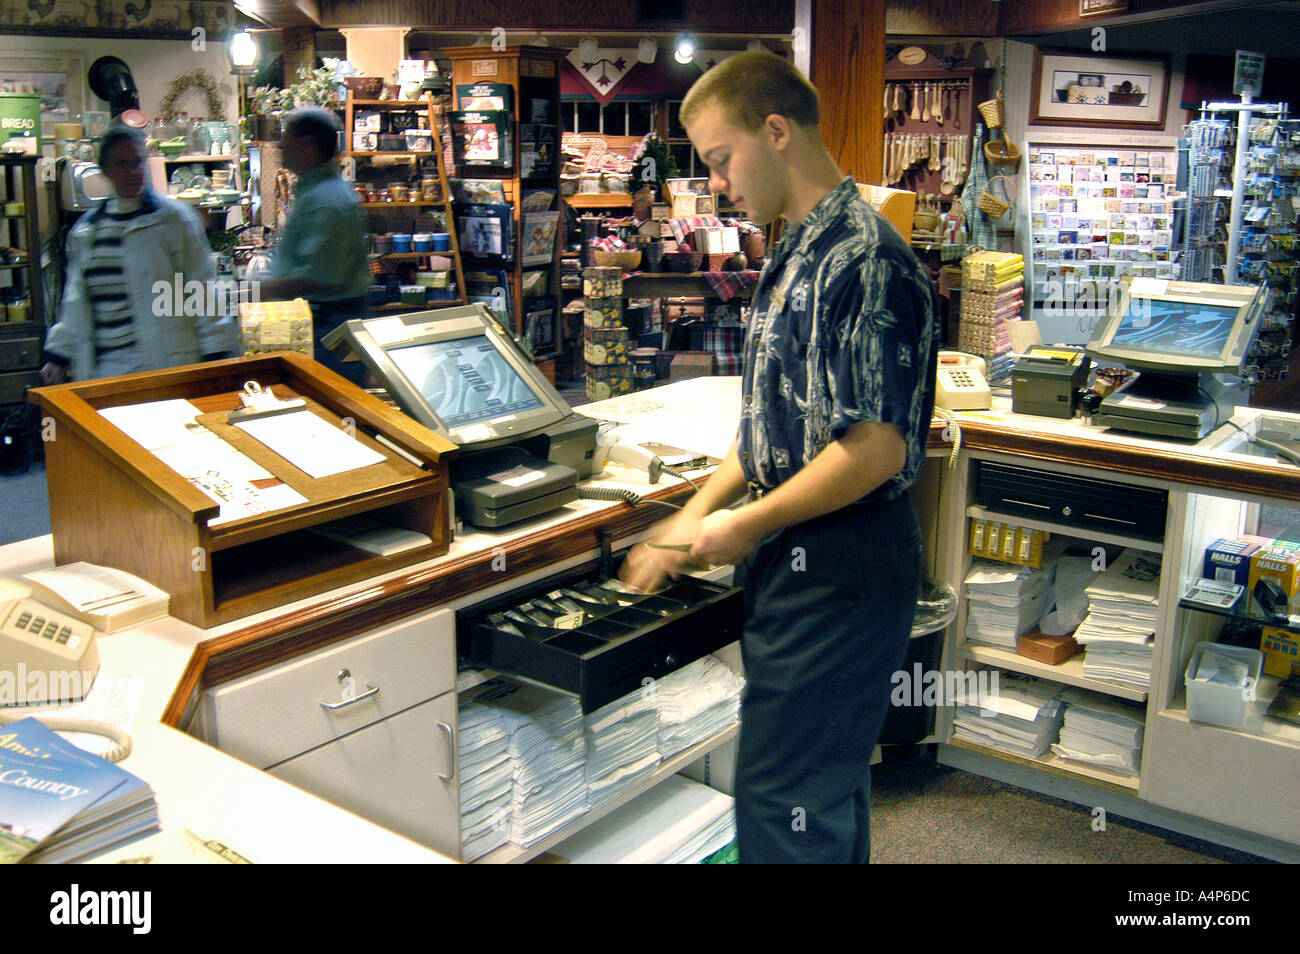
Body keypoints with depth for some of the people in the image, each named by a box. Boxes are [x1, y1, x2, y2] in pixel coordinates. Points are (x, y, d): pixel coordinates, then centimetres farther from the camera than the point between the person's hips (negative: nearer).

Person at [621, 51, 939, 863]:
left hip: (840, 567, -10)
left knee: (784, 798, 0)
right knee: (825, 784, 22)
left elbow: (874, 450, -24)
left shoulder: (862, 260, -19)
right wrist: (694, 518, 13)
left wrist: (746, 524, -14)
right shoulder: (796, 255, 12)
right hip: (797, 557, 10)